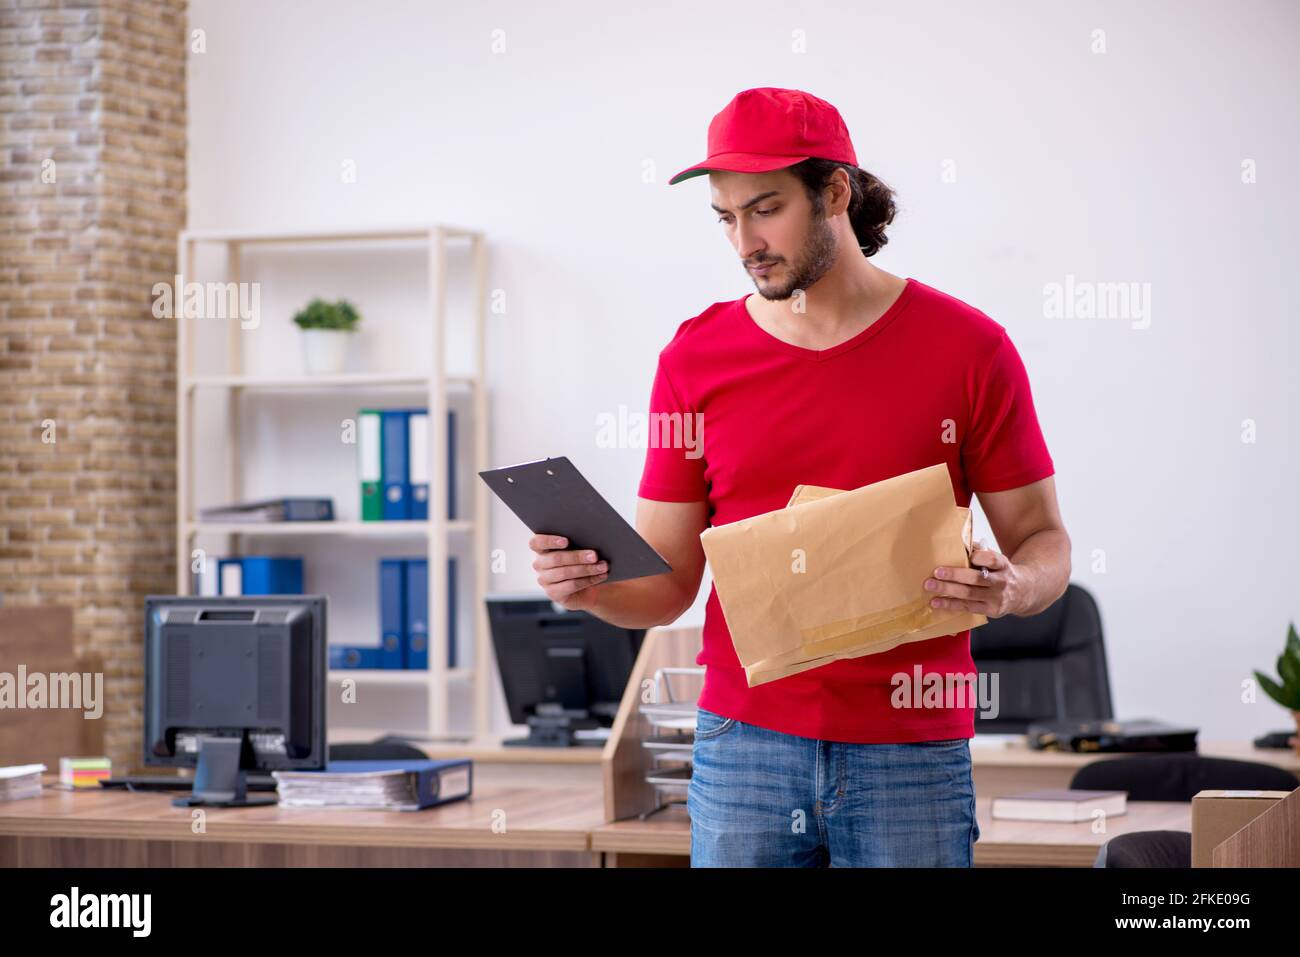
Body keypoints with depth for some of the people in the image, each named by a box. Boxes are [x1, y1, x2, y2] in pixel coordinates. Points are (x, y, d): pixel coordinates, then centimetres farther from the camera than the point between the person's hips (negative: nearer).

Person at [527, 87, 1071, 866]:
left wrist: (1010, 588, -18)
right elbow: (667, 582, 7)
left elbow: (1043, 540, 4)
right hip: (744, 745, 2)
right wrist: (591, 586, -14)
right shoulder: (696, 358, 4)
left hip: (912, 752, -1)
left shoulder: (968, 348, -1)